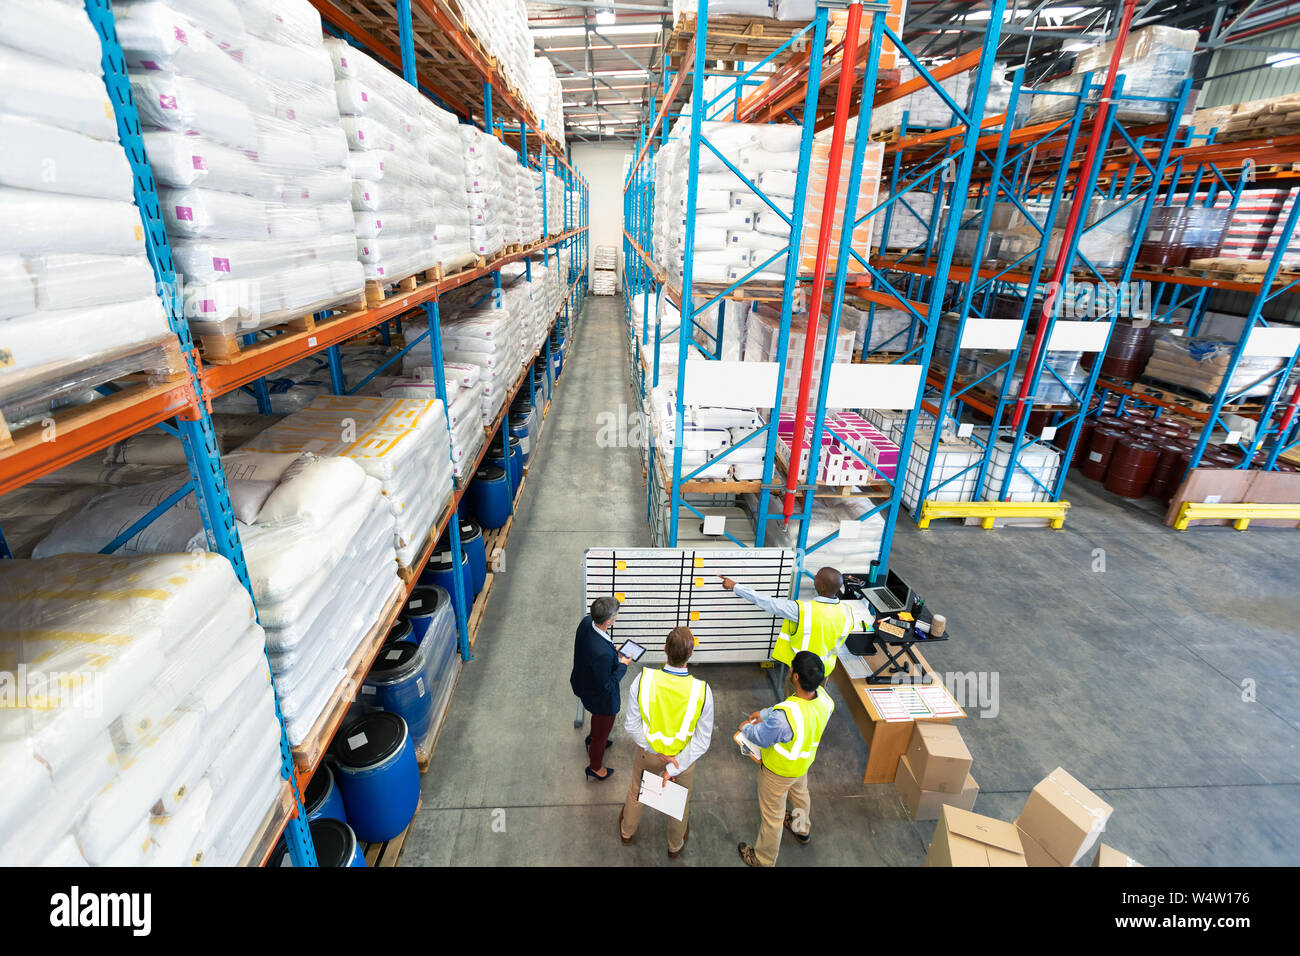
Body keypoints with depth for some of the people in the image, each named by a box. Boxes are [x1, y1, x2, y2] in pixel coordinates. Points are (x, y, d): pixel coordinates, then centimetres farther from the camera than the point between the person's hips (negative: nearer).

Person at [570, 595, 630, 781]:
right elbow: (605, 686, -29)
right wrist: (623, 665, -18)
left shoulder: (586, 622, -22)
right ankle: (595, 768, 50)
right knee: (602, 733, 23)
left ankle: (593, 740, 68)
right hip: (602, 699, -8)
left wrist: (613, 652, -3)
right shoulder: (602, 653, -46)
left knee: (597, 717, 39)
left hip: (585, 685, 8)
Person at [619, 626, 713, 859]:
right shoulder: (702, 691, -31)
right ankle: (675, 845, 57)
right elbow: (702, 741, -23)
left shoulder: (643, 679, -31)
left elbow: (631, 725, -19)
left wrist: (656, 751, -13)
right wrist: (673, 767, -17)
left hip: (647, 752, 1)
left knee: (636, 789, 32)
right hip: (683, 755, -1)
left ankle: (627, 831, 60)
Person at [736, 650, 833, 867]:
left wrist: (746, 728, -4)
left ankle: (764, 859, 46)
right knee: (800, 793, 37)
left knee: (772, 816, 20)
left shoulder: (783, 717, -46)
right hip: (803, 761, 6)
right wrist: (765, 713, -2)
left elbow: (761, 738, -25)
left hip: (778, 771, -6)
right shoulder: (823, 696, -25)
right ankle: (802, 829, 67)